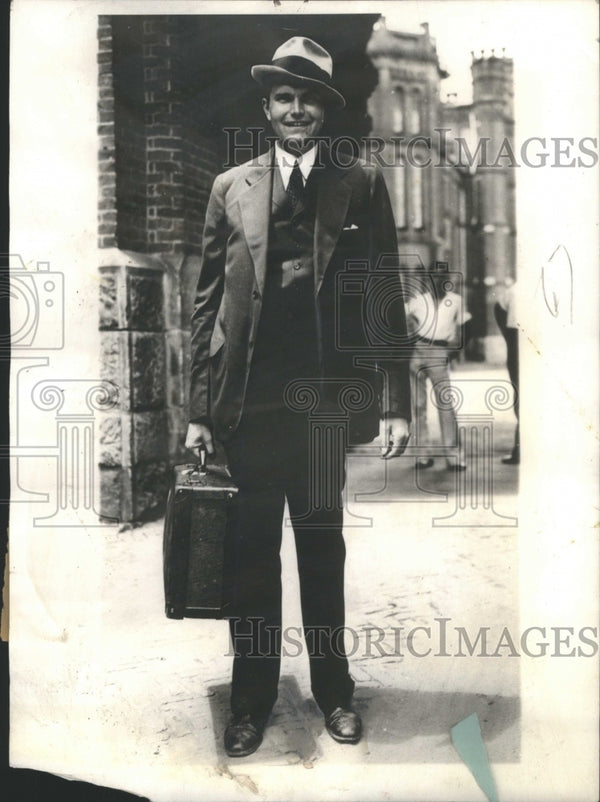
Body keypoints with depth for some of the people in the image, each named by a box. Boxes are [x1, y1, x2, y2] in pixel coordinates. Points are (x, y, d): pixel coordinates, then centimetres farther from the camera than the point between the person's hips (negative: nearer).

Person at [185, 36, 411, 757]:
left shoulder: (361, 185, 6)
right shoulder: (231, 189, 8)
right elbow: (207, 302, 6)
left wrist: (394, 403, -5)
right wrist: (199, 409, 1)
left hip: (328, 396, 0)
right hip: (249, 400, 1)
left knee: (323, 544, 13)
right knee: (250, 550, 9)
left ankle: (332, 688, 31)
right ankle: (252, 697, 26)